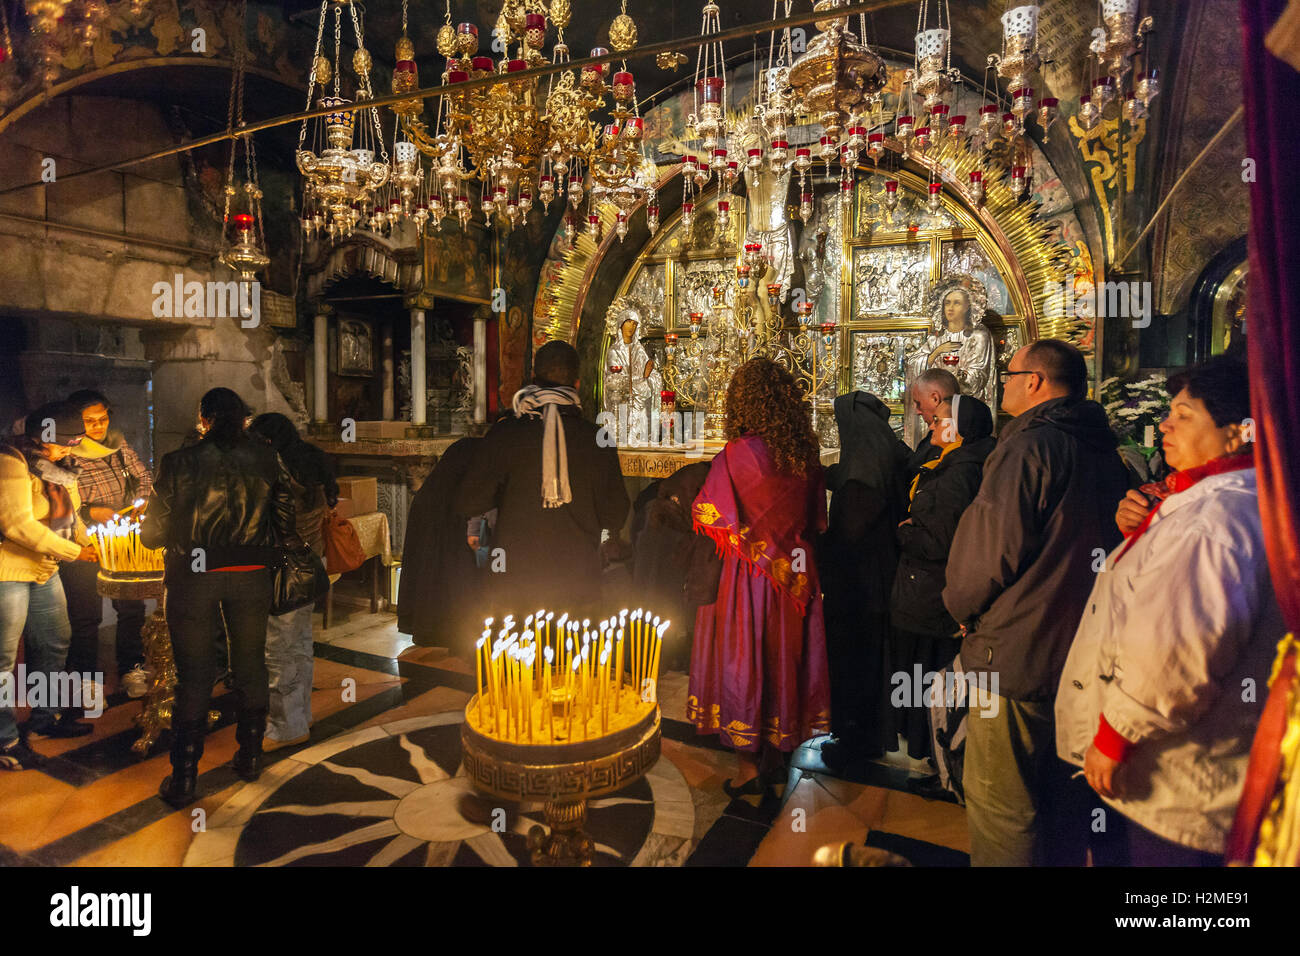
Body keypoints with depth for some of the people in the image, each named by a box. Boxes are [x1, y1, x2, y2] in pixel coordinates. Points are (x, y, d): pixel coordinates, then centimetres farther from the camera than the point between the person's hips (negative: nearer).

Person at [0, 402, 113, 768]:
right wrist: (74, 552, -20)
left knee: (55, 644, 17)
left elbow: (67, 515, 15)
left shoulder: (56, 464, 8)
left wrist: (90, 542, -2)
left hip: (44, 570, 9)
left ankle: (45, 718, 34)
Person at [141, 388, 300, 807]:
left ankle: (183, 781, 16)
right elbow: (288, 531, -4)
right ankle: (250, 759, 29)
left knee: (193, 676, 8)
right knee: (250, 667, 16)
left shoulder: (178, 463, -8)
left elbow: (152, 534, -5)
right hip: (251, 575, 2)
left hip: (193, 578, -1)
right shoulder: (267, 460, -4)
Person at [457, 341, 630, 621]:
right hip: (578, 586, 1)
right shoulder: (596, 440, -4)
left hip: (514, 587, 0)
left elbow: (468, 503, -3)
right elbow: (615, 517, 1)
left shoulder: (504, 435, -7)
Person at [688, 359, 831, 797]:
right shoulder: (806, 453, -1)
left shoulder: (740, 453, -18)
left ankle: (750, 764, 17)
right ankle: (776, 755, 30)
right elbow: (815, 519, 9)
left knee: (741, 660, 8)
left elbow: (707, 514, -9)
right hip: (795, 573, 6)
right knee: (783, 655, 16)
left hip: (749, 574, -5)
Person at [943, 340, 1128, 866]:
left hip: (1019, 655, -9)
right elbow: (1110, 541, 19)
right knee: (1064, 795, 23)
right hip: (1084, 651, 9)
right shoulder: (1104, 451, 9)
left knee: (1000, 804, 4)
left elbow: (991, 551, -20)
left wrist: (960, 605, 0)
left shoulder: (1028, 448, -18)